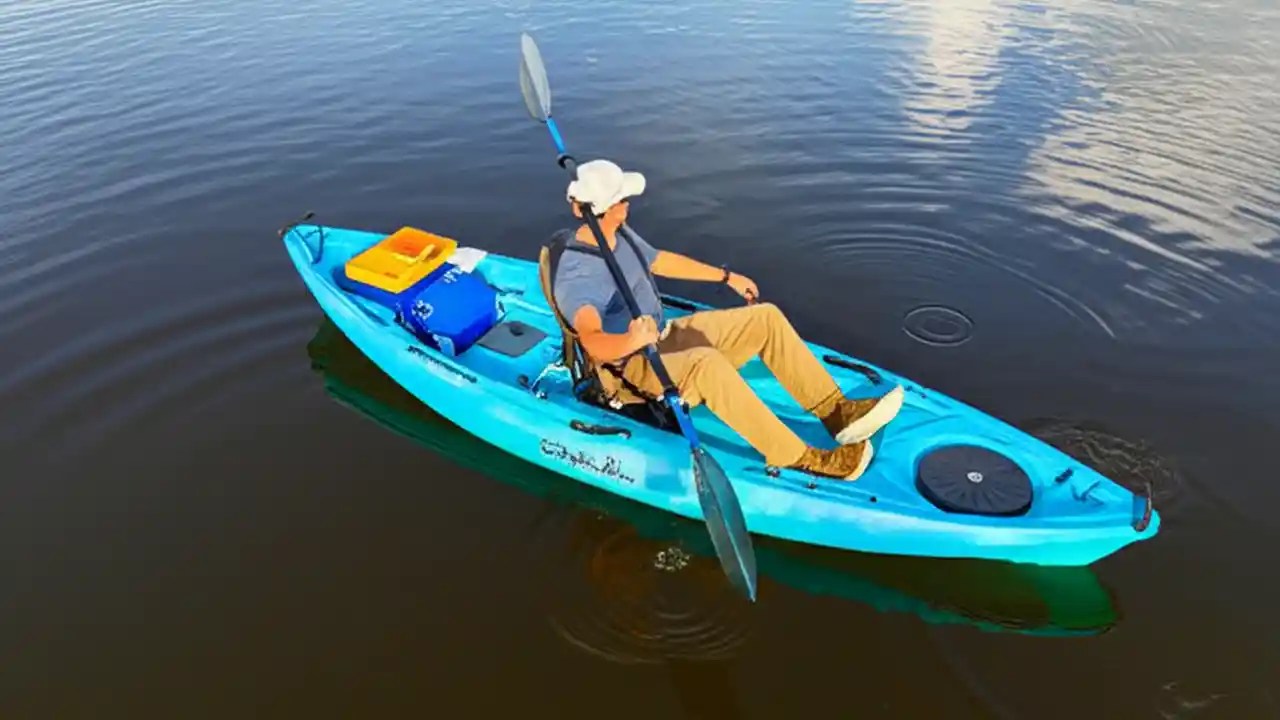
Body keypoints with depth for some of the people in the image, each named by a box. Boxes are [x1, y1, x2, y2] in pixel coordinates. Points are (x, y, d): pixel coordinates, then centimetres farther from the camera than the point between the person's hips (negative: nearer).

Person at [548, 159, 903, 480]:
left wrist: (727, 277, 24)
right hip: (633, 368, -9)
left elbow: (660, 261, 19)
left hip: (665, 336, 9)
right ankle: (800, 459, -30)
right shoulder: (573, 274, -25)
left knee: (766, 318, -3)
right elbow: (593, 342, -42)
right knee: (706, 363, -40)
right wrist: (631, 342, -63)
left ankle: (837, 412, -4)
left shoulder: (619, 234, 3)